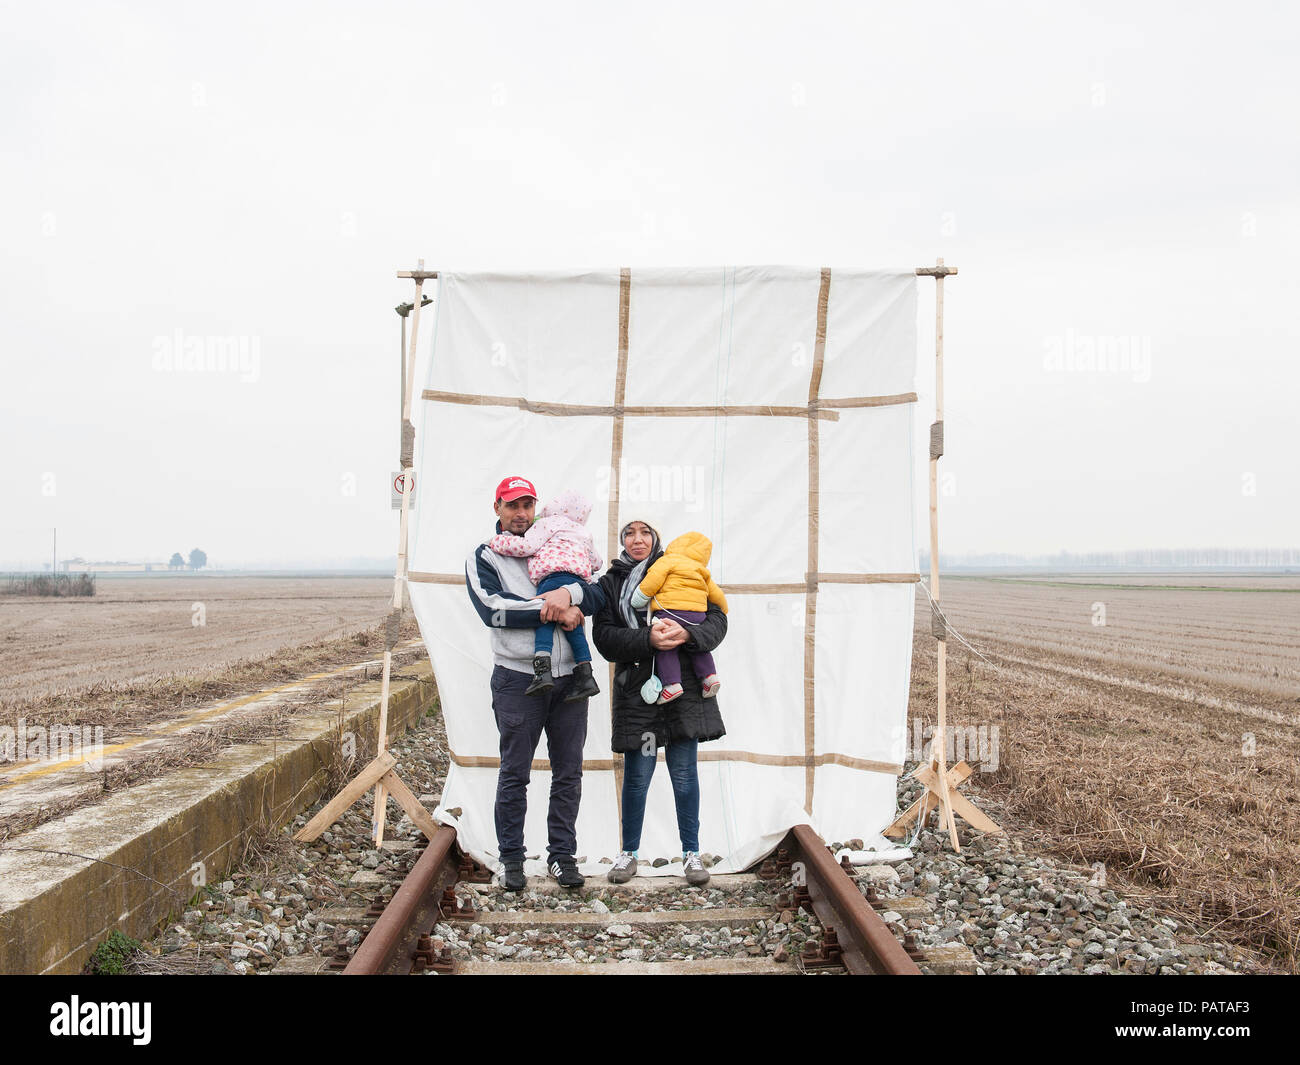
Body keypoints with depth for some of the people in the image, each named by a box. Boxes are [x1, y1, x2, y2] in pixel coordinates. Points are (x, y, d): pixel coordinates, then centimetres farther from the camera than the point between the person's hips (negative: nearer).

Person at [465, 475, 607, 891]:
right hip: (517, 677, -3)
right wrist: (554, 611, -16)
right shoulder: (483, 557, 4)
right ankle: (511, 858, 15)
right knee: (514, 773, 3)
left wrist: (569, 593, -17)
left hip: (569, 676, 3)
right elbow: (493, 610, -13)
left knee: (569, 772, 8)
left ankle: (562, 854, 19)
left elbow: (600, 594, 4)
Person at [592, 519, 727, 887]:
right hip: (636, 688, 0)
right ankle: (629, 852, 19)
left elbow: (717, 620, 3)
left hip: (684, 689, 0)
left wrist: (686, 635, -18)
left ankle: (691, 852, 17)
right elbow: (605, 637, -3)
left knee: (685, 774, 4)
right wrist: (648, 639, -19)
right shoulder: (610, 583, 9)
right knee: (636, 776, 2)